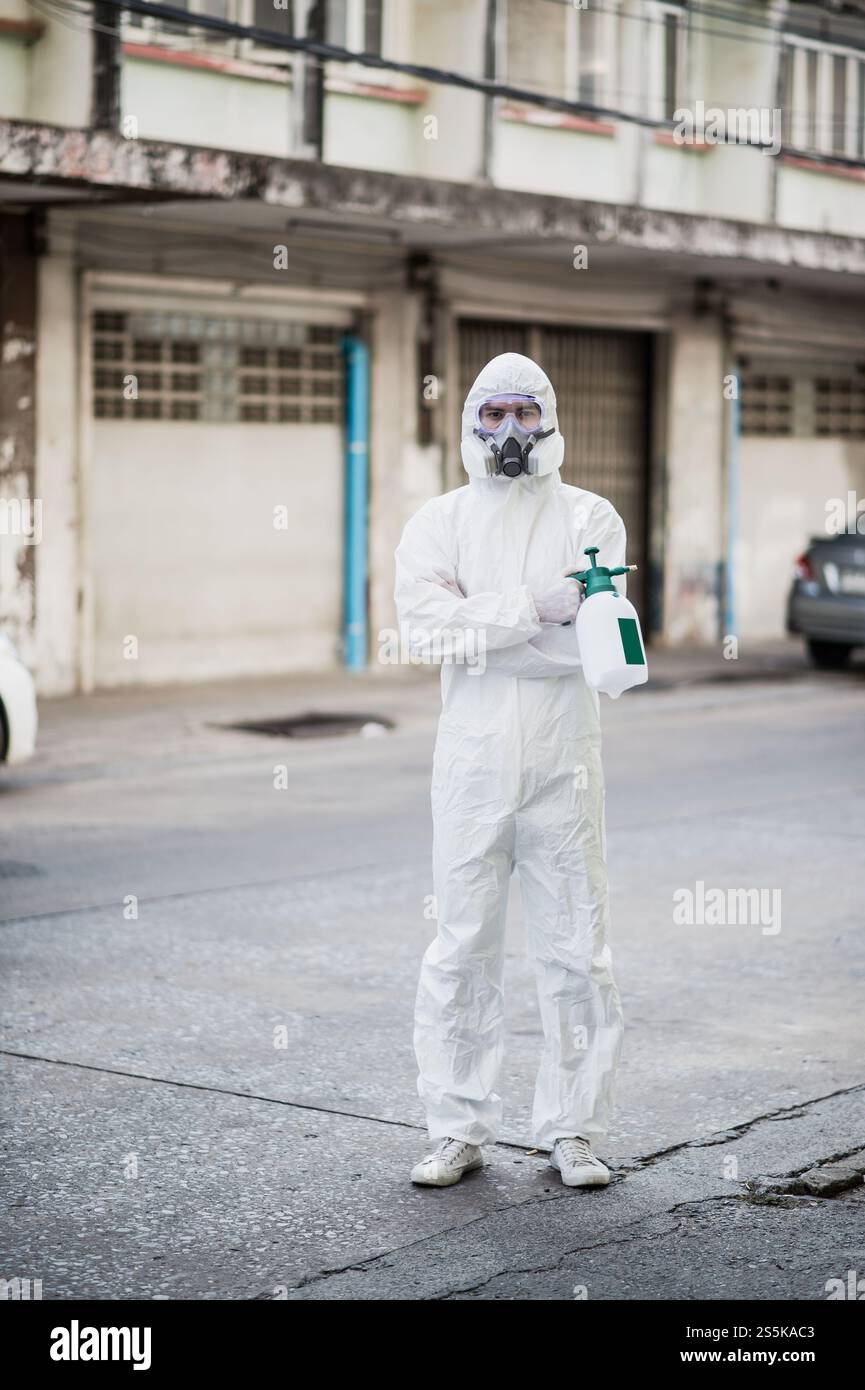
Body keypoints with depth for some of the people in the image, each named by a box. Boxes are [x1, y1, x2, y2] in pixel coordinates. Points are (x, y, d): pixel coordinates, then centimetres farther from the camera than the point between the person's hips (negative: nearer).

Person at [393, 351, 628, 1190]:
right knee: (462, 948, 3)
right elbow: (424, 618, -11)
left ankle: (571, 1129, 15)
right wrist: (536, 605, -17)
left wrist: (476, 630, -15)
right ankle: (458, 1131, 14)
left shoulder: (591, 518, 5)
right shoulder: (438, 522, 7)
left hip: (564, 761, 0)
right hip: (472, 755, 0)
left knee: (576, 949, 3)